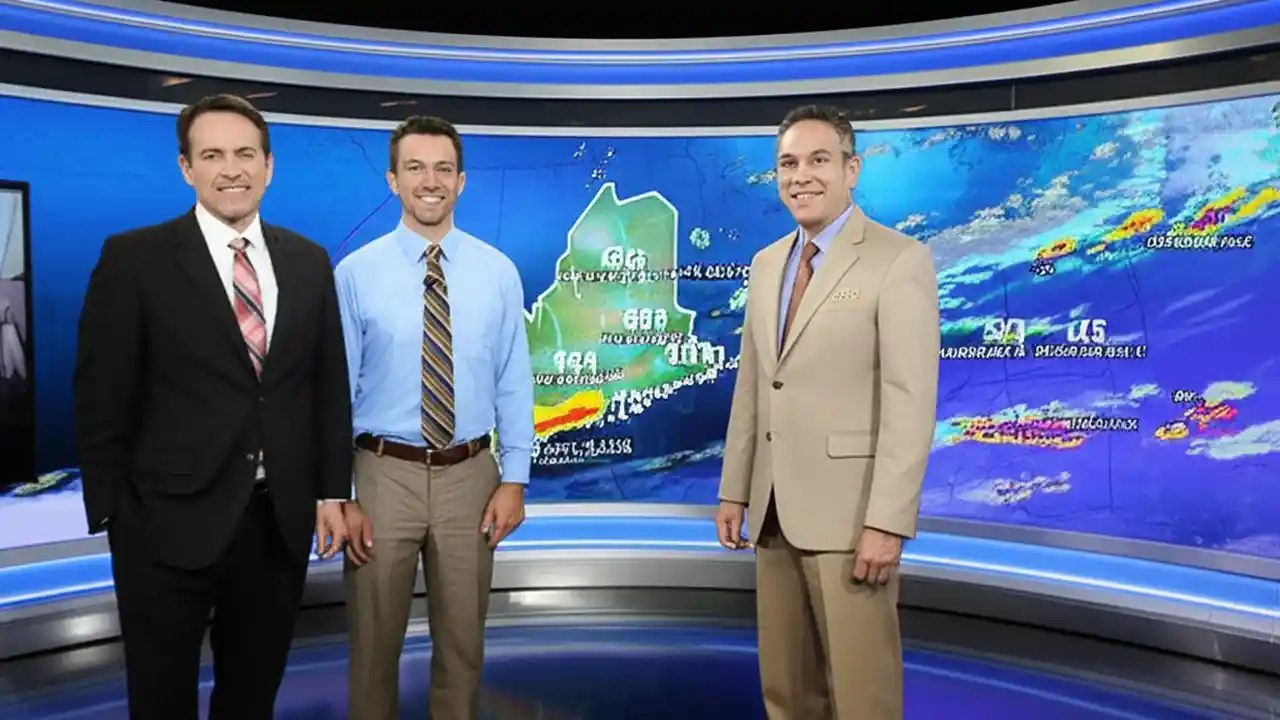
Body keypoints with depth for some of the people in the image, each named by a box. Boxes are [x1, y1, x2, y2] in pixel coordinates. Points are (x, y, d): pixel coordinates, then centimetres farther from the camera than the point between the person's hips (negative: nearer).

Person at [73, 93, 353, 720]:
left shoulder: (309, 261, 5)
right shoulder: (133, 258, -6)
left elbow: (329, 384, 7)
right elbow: (101, 398, -5)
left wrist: (332, 489, 5)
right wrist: (112, 513, -6)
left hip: (280, 522, 3)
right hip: (170, 525, -3)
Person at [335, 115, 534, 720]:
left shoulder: (498, 272, -1)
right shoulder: (357, 273, -5)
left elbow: (514, 382, 1)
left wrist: (513, 479, -3)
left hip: (470, 476, 1)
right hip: (384, 474, -1)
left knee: (462, 642, 16)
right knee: (374, 644, 15)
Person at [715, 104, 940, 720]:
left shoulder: (899, 259, -9)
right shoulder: (767, 263, 12)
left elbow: (911, 400, -15)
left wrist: (887, 521, -19)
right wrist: (734, 491, 11)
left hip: (850, 510, -6)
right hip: (774, 508, 6)